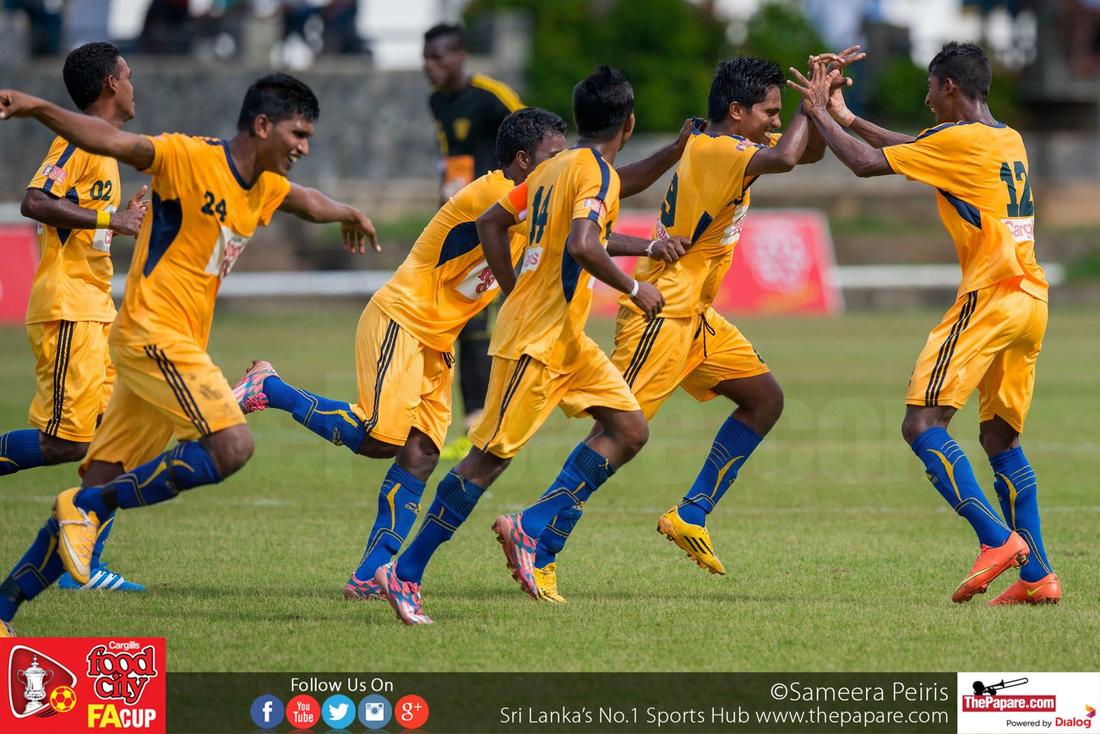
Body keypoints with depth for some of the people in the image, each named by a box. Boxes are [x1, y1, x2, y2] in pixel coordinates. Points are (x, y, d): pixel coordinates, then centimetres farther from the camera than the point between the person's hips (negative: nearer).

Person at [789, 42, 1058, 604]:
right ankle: (1037, 575, 8)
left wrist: (820, 115, 8)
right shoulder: (1010, 141, 17)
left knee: (923, 423, -11)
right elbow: (914, 150, 31)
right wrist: (846, 118, 33)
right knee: (1000, 436, 15)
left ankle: (997, 538, -23)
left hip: (989, 298, -9)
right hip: (1031, 300, 9)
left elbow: (867, 163, -7)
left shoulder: (958, 140, -8)